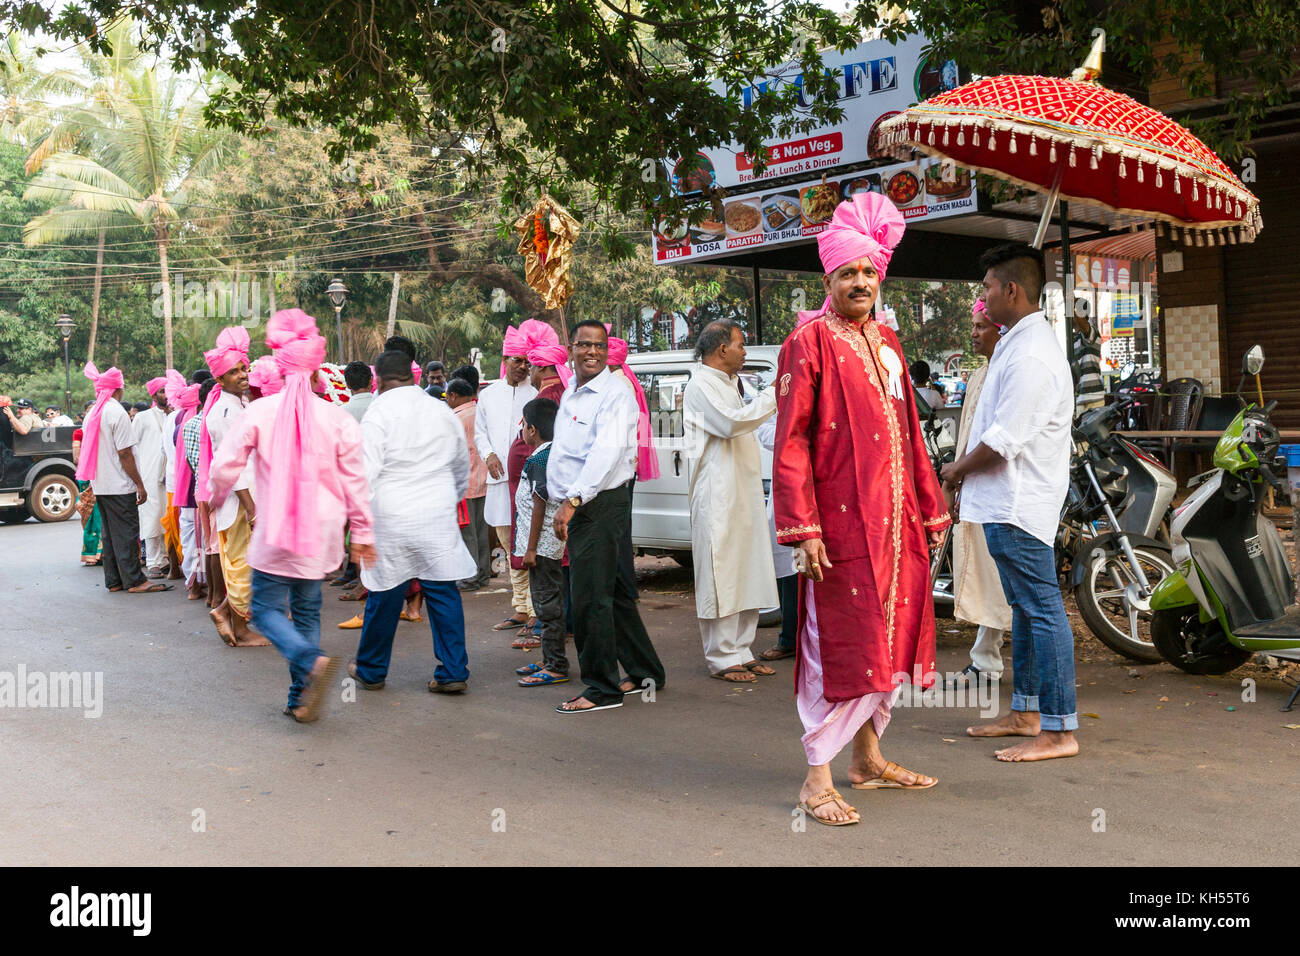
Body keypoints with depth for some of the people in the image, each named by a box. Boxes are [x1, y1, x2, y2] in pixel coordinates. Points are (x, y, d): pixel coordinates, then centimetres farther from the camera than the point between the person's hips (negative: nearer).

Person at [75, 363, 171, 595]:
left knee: (109, 532, 12)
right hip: (119, 485, -8)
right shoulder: (117, 413, -15)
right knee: (126, 533, -4)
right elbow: (125, 454, -17)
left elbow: (89, 450, 17)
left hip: (99, 485, 8)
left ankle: (113, 580, 16)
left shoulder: (92, 414, 11)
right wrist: (140, 484, -13)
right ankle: (134, 580, -2)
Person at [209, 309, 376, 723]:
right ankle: (301, 699, 13)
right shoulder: (337, 417, -3)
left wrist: (217, 497, 21)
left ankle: (313, 662, -21)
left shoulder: (260, 412, -7)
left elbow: (226, 464, -1)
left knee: (267, 609, 7)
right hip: (321, 531, 3)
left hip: (275, 530, -3)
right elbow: (354, 481, 1)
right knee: (308, 611, 15)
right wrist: (362, 532, 10)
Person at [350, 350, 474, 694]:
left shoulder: (379, 413, -7)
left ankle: (370, 671, 23)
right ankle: (453, 673, 6)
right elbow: (463, 469, 20)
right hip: (439, 518, 4)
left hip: (392, 519, -3)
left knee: (384, 595, 7)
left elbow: (365, 472, -13)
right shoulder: (443, 411, 9)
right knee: (444, 593, 5)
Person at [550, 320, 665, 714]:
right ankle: (644, 671, 27)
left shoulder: (615, 395, -11)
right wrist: (563, 503, 14)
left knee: (590, 597, -8)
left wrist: (572, 500, -30)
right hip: (576, 506, 9)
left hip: (602, 502, -9)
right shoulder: (570, 394, 17)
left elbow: (606, 452, -24)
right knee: (612, 592, 15)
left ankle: (602, 688, 2)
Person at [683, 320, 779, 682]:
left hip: (743, 494, 10)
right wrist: (773, 395, -17)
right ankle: (722, 659, 0)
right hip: (718, 497, -10)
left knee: (747, 574, 10)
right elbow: (731, 422, -22)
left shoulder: (726, 384, 22)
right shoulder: (701, 385, -8)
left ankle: (740, 652, 17)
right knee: (722, 577, -6)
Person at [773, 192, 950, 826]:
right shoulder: (810, 341, -6)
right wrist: (802, 529, -19)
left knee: (887, 637, 13)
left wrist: (930, 508, 16)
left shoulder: (885, 341, 16)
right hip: (842, 519, -7)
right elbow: (790, 441, -12)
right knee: (841, 643, -6)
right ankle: (817, 778, 2)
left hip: (895, 518, 8)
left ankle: (867, 759, 27)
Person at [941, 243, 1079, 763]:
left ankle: (1059, 731, -1)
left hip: (1019, 505, -11)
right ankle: (1025, 713, 28)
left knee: (1042, 609, -6)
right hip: (1007, 502, 11)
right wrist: (966, 466, 10)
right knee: (1024, 608, 17)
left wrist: (959, 468, -6)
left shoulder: (1032, 356, -19)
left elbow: (1003, 442, -22)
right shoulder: (1018, 343, 16)